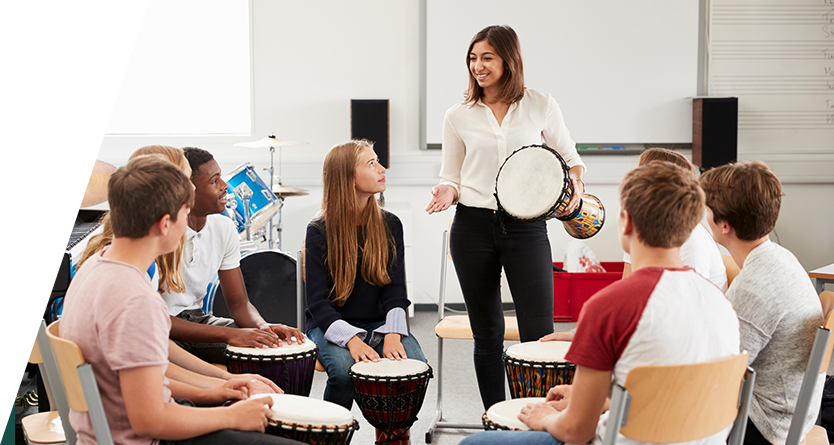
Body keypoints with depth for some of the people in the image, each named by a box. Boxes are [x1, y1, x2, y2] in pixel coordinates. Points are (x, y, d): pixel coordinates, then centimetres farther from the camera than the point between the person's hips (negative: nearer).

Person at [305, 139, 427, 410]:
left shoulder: (389, 225, 4)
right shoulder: (319, 231, -8)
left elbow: (395, 287, 0)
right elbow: (317, 300, -12)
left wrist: (392, 334, -19)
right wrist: (351, 339, -28)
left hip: (379, 323, 3)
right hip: (331, 325, -3)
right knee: (344, 369, -33)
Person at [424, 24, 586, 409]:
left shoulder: (541, 107, 3)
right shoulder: (458, 116, 6)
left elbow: (570, 158, 13)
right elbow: (451, 176, 13)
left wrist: (576, 183, -7)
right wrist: (447, 192, -8)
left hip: (526, 227, -1)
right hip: (473, 228, 2)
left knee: (538, 333, -8)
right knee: (486, 334, 10)